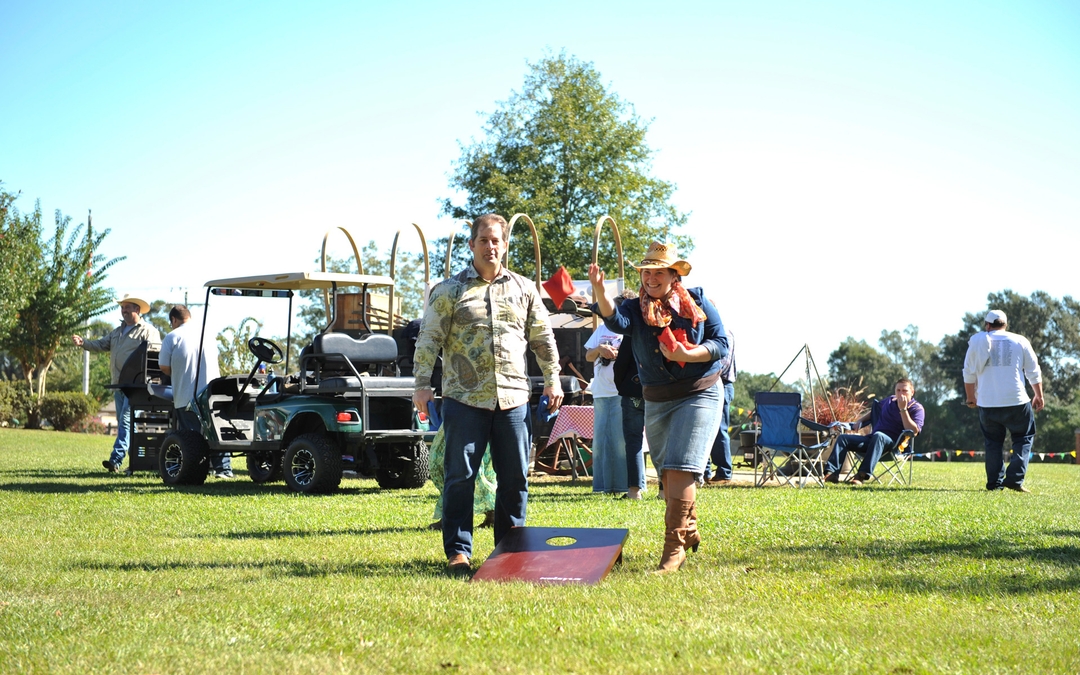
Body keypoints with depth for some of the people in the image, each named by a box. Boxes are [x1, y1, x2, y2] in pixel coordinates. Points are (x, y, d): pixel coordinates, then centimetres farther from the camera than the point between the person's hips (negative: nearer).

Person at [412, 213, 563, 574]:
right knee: (460, 477, -1)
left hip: (514, 399, 3)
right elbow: (429, 339, 1)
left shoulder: (524, 289, 12)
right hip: (465, 399, -3)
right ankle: (458, 551, 6)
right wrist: (422, 384, -6)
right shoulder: (450, 290, 3)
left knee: (515, 479, 7)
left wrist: (552, 379, 13)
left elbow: (543, 337, 18)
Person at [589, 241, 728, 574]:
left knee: (680, 468, -15)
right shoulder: (636, 309, 0)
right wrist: (599, 291, -42)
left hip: (700, 395, -4)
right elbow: (616, 320, -23)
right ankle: (688, 531, 33)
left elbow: (721, 344, -3)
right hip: (656, 401, 4)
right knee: (667, 472, 12)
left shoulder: (698, 303, -1)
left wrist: (685, 354, -20)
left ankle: (674, 547, -14)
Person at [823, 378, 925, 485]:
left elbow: (914, 431, -19)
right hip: (872, 439, 7)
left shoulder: (917, 408, -2)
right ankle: (831, 473, -25)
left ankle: (862, 475, -51)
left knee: (878, 436, -41)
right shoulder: (890, 401, 19)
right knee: (843, 438, -9)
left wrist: (903, 409, -21)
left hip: (893, 444, -7)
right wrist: (860, 420, 22)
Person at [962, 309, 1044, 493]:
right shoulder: (1020, 341, 5)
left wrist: (971, 398, 19)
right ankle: (1015, 478, -4)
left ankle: (994, 482, 10)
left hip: (987, 403, 1)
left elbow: (969, 374, 7)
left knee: (992, 442, 15)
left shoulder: (977, 340, 5)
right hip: (1016, 402, -1)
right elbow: (1034, 372, 9)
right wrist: (1039, 396, 20)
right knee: (1024, 438, 10)